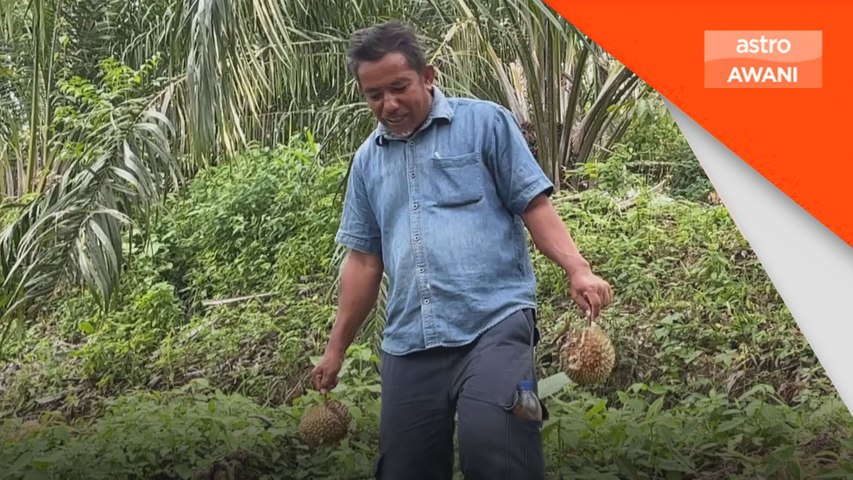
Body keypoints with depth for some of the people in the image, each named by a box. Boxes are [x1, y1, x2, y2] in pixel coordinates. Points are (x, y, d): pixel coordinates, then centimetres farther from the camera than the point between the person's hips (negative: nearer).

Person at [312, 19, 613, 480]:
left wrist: (577, 269, -14)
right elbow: (364, 261, 20)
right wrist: (336, 349, 20)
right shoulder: (368, 160, 17)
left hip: (494, 321, -5)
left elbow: (534, 205, 2)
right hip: (409, 344, 5)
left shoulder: (485, 122, 5)